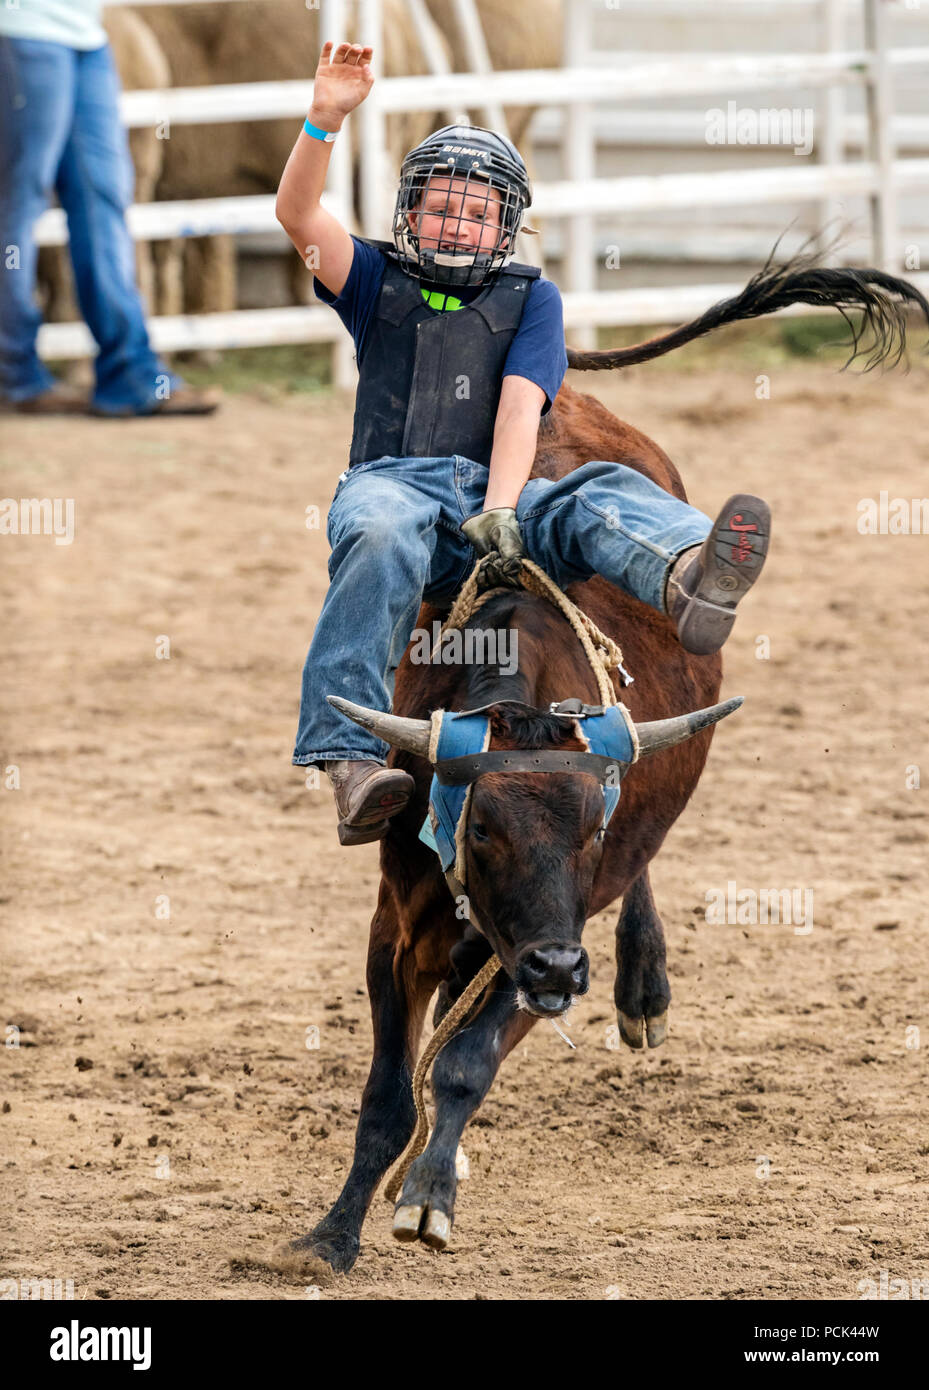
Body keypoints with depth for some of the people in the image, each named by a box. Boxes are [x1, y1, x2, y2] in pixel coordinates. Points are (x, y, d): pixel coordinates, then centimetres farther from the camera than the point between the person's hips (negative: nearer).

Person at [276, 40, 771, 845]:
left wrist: (499, 511, -16)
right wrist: (325, 119, -13)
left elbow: (519, 407, 2)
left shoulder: (529, 299, 19)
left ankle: (688, 581, -66)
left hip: (490, 490, 1)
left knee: (602, 494, -28)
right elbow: (298, 214, 4)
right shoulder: (378, 284, 20)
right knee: (382, 541, -37)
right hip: (391, 482, -1)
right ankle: (352, 762, -52)